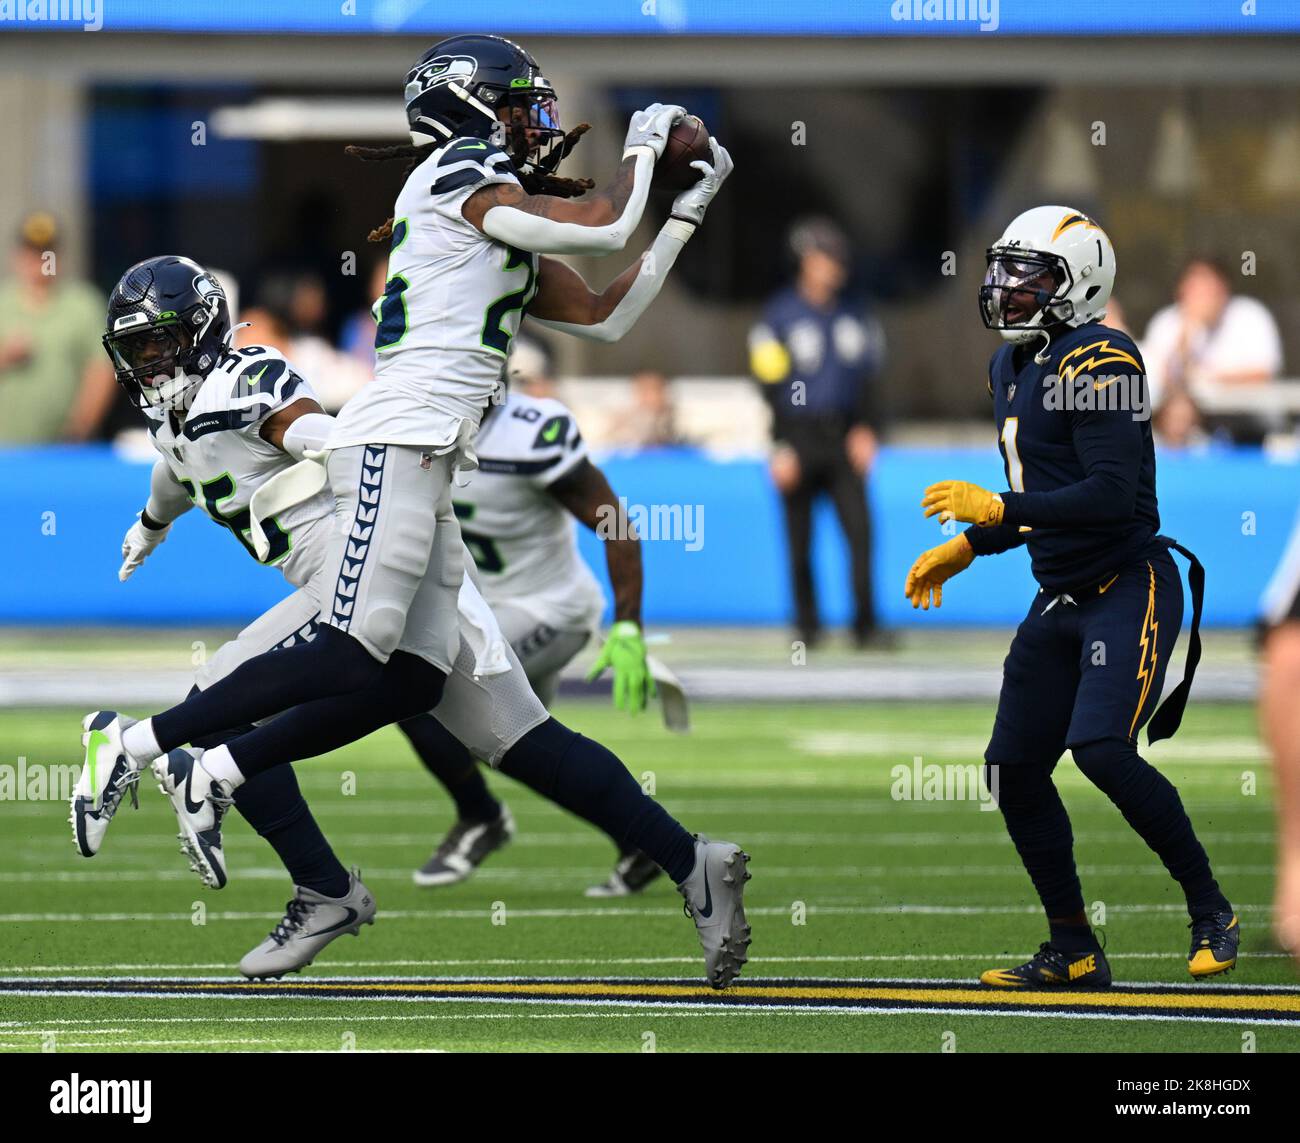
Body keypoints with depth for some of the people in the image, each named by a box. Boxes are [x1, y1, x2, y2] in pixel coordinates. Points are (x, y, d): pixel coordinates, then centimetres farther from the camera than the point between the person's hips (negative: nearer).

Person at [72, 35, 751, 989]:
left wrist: (688, 213, 27)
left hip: (426, 466, 10)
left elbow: (605, 317, 26)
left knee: (413, 682, 0)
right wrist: (642, 147, 8)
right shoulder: (457, 176, -2)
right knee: (352, 657, -17)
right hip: (398, 442, -10)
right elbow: (605, 229, -9)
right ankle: (134, 746, -14)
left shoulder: (504, 237, 25)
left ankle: (212, 771, 0)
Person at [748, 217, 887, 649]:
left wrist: (867, 430, 3)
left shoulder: (852, 315, 11)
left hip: (843, 437, 3)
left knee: (859, 527, -10)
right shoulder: (780, 315, -2)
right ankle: (806, 625, 14)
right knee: (799, 540, 2)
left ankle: (866, 624, -10)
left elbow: (867, 379, 16)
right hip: (799, 436, -3)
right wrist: (781, 448, -9)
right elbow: (772, 386, -4)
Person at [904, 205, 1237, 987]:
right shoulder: (1015, 366, 13)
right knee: (1015, 771, 5)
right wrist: (963, 550, 18)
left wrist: (997, 509, -25)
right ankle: (1075, 952, 16)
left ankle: (1212, 913, -8)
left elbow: (1113, 496, -25)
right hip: (1061, 598, 9)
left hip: (1130, 590, -9)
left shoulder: (1098, 364, -16)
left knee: (1103, 749, -24)